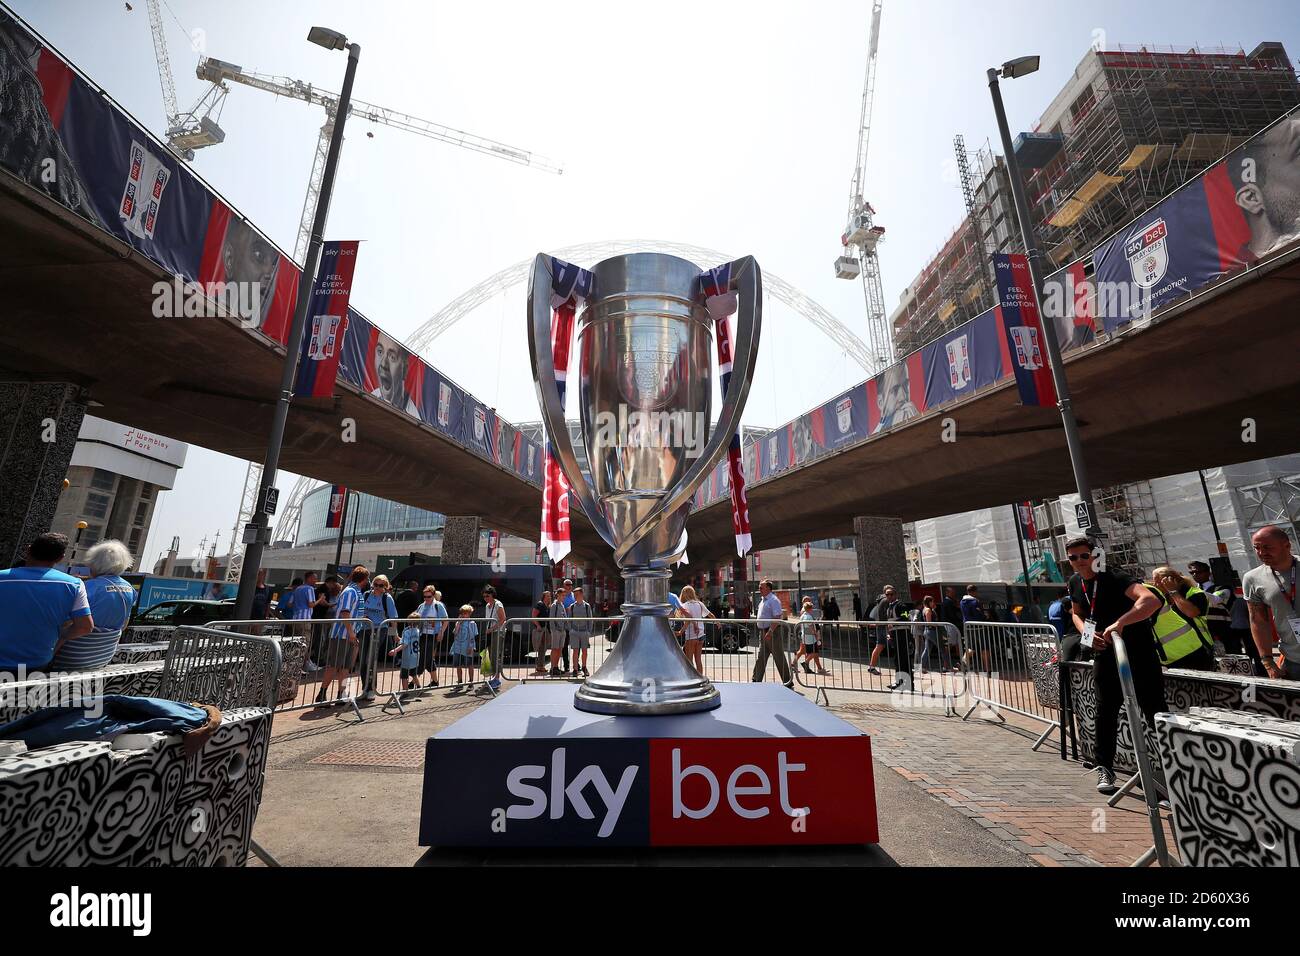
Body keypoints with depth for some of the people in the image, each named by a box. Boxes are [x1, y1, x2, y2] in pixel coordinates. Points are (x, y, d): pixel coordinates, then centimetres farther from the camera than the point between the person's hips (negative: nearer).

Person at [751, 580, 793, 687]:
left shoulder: (773, 600, -15)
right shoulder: (762, 600, 14)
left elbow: (777, 618, -23)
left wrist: (770, 632, -27)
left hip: (773, 632, -9)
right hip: (763, 632, 9)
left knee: (779, 658, 1)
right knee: (761, 658, 12)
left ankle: (788, 683, 12)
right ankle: (756, 681, 18)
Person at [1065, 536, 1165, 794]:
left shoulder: (1114, 578, -21)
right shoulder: (1075, 582, 0)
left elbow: (1151, 600, -38)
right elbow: (1077, 613, 16)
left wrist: (1119, 623, -46)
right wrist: (1087, 633, -3)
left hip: (1138, 651, -5)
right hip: (1104, 653, 5)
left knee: (1154, 710, 0)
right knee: (1105, 712, 5)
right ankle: (1104, 768, 14)